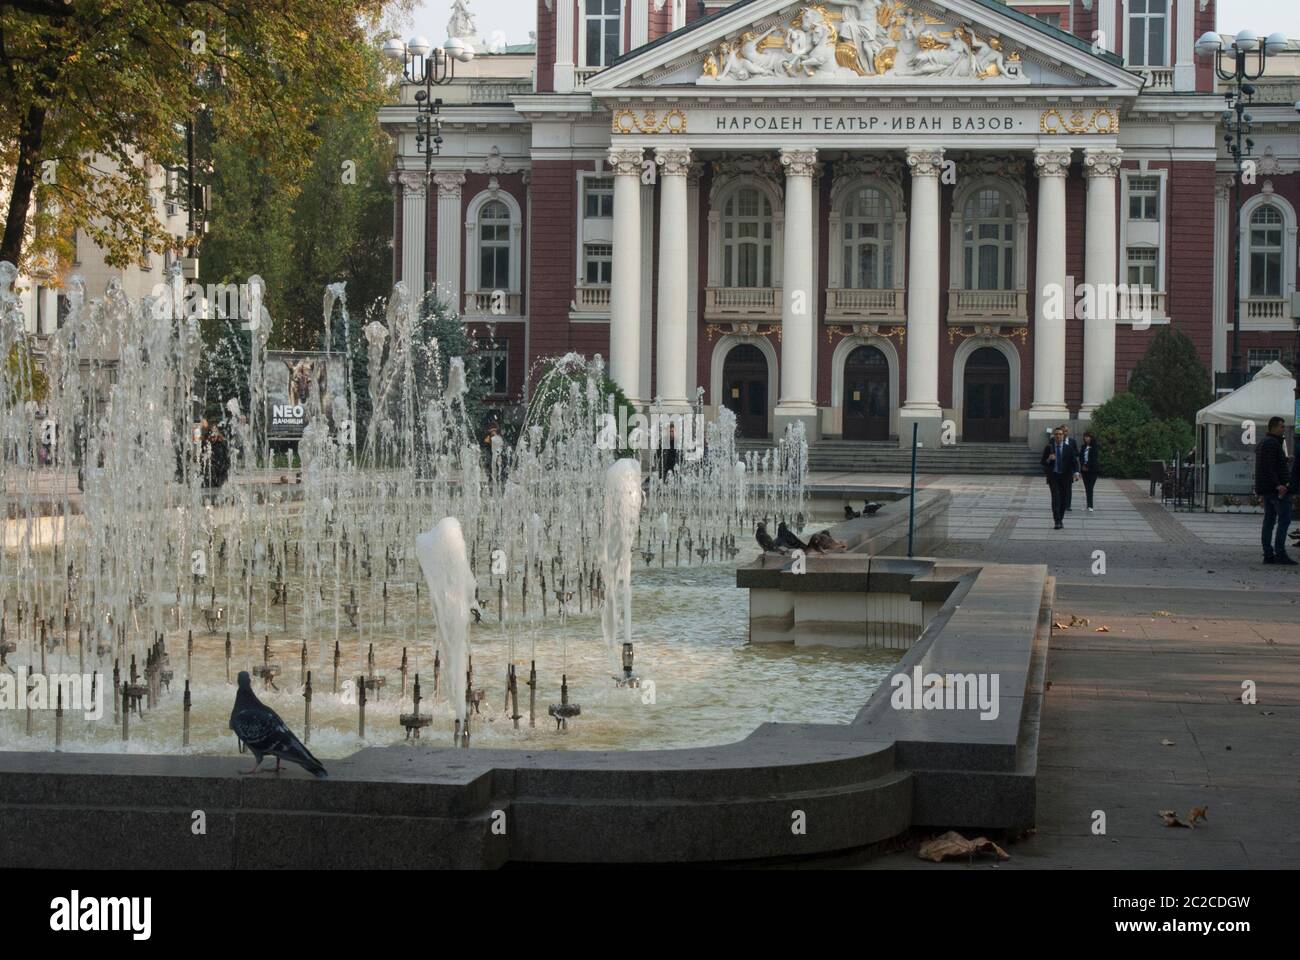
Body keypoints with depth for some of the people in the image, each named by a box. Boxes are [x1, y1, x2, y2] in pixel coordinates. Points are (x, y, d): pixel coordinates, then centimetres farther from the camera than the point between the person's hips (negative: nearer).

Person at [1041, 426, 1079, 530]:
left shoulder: (1069, 448, 3)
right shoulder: (1048, 448, 2)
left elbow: (1074, 462, 1)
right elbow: (1043, 462, 4)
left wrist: (1076, 472, -17)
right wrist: (1049, 459, -18)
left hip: (1065, 476, 2)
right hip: (1053, 476, -2)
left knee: (1063, 499, 6)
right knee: (1055, 497, -14)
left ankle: (1060, 520, 19)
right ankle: (1057, 521, -18)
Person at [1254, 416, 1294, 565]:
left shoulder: (1263, 443, 19)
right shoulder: (1272, 443, -13)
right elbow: (1269, 467, -21)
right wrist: (1278, 485, -25)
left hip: (1266, 489, 11)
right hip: (1277, 489, -11)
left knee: (1269, 520, 9)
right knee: (1284, 519, -10)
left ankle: (1268, 554, 9)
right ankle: (1280, 553, -15)